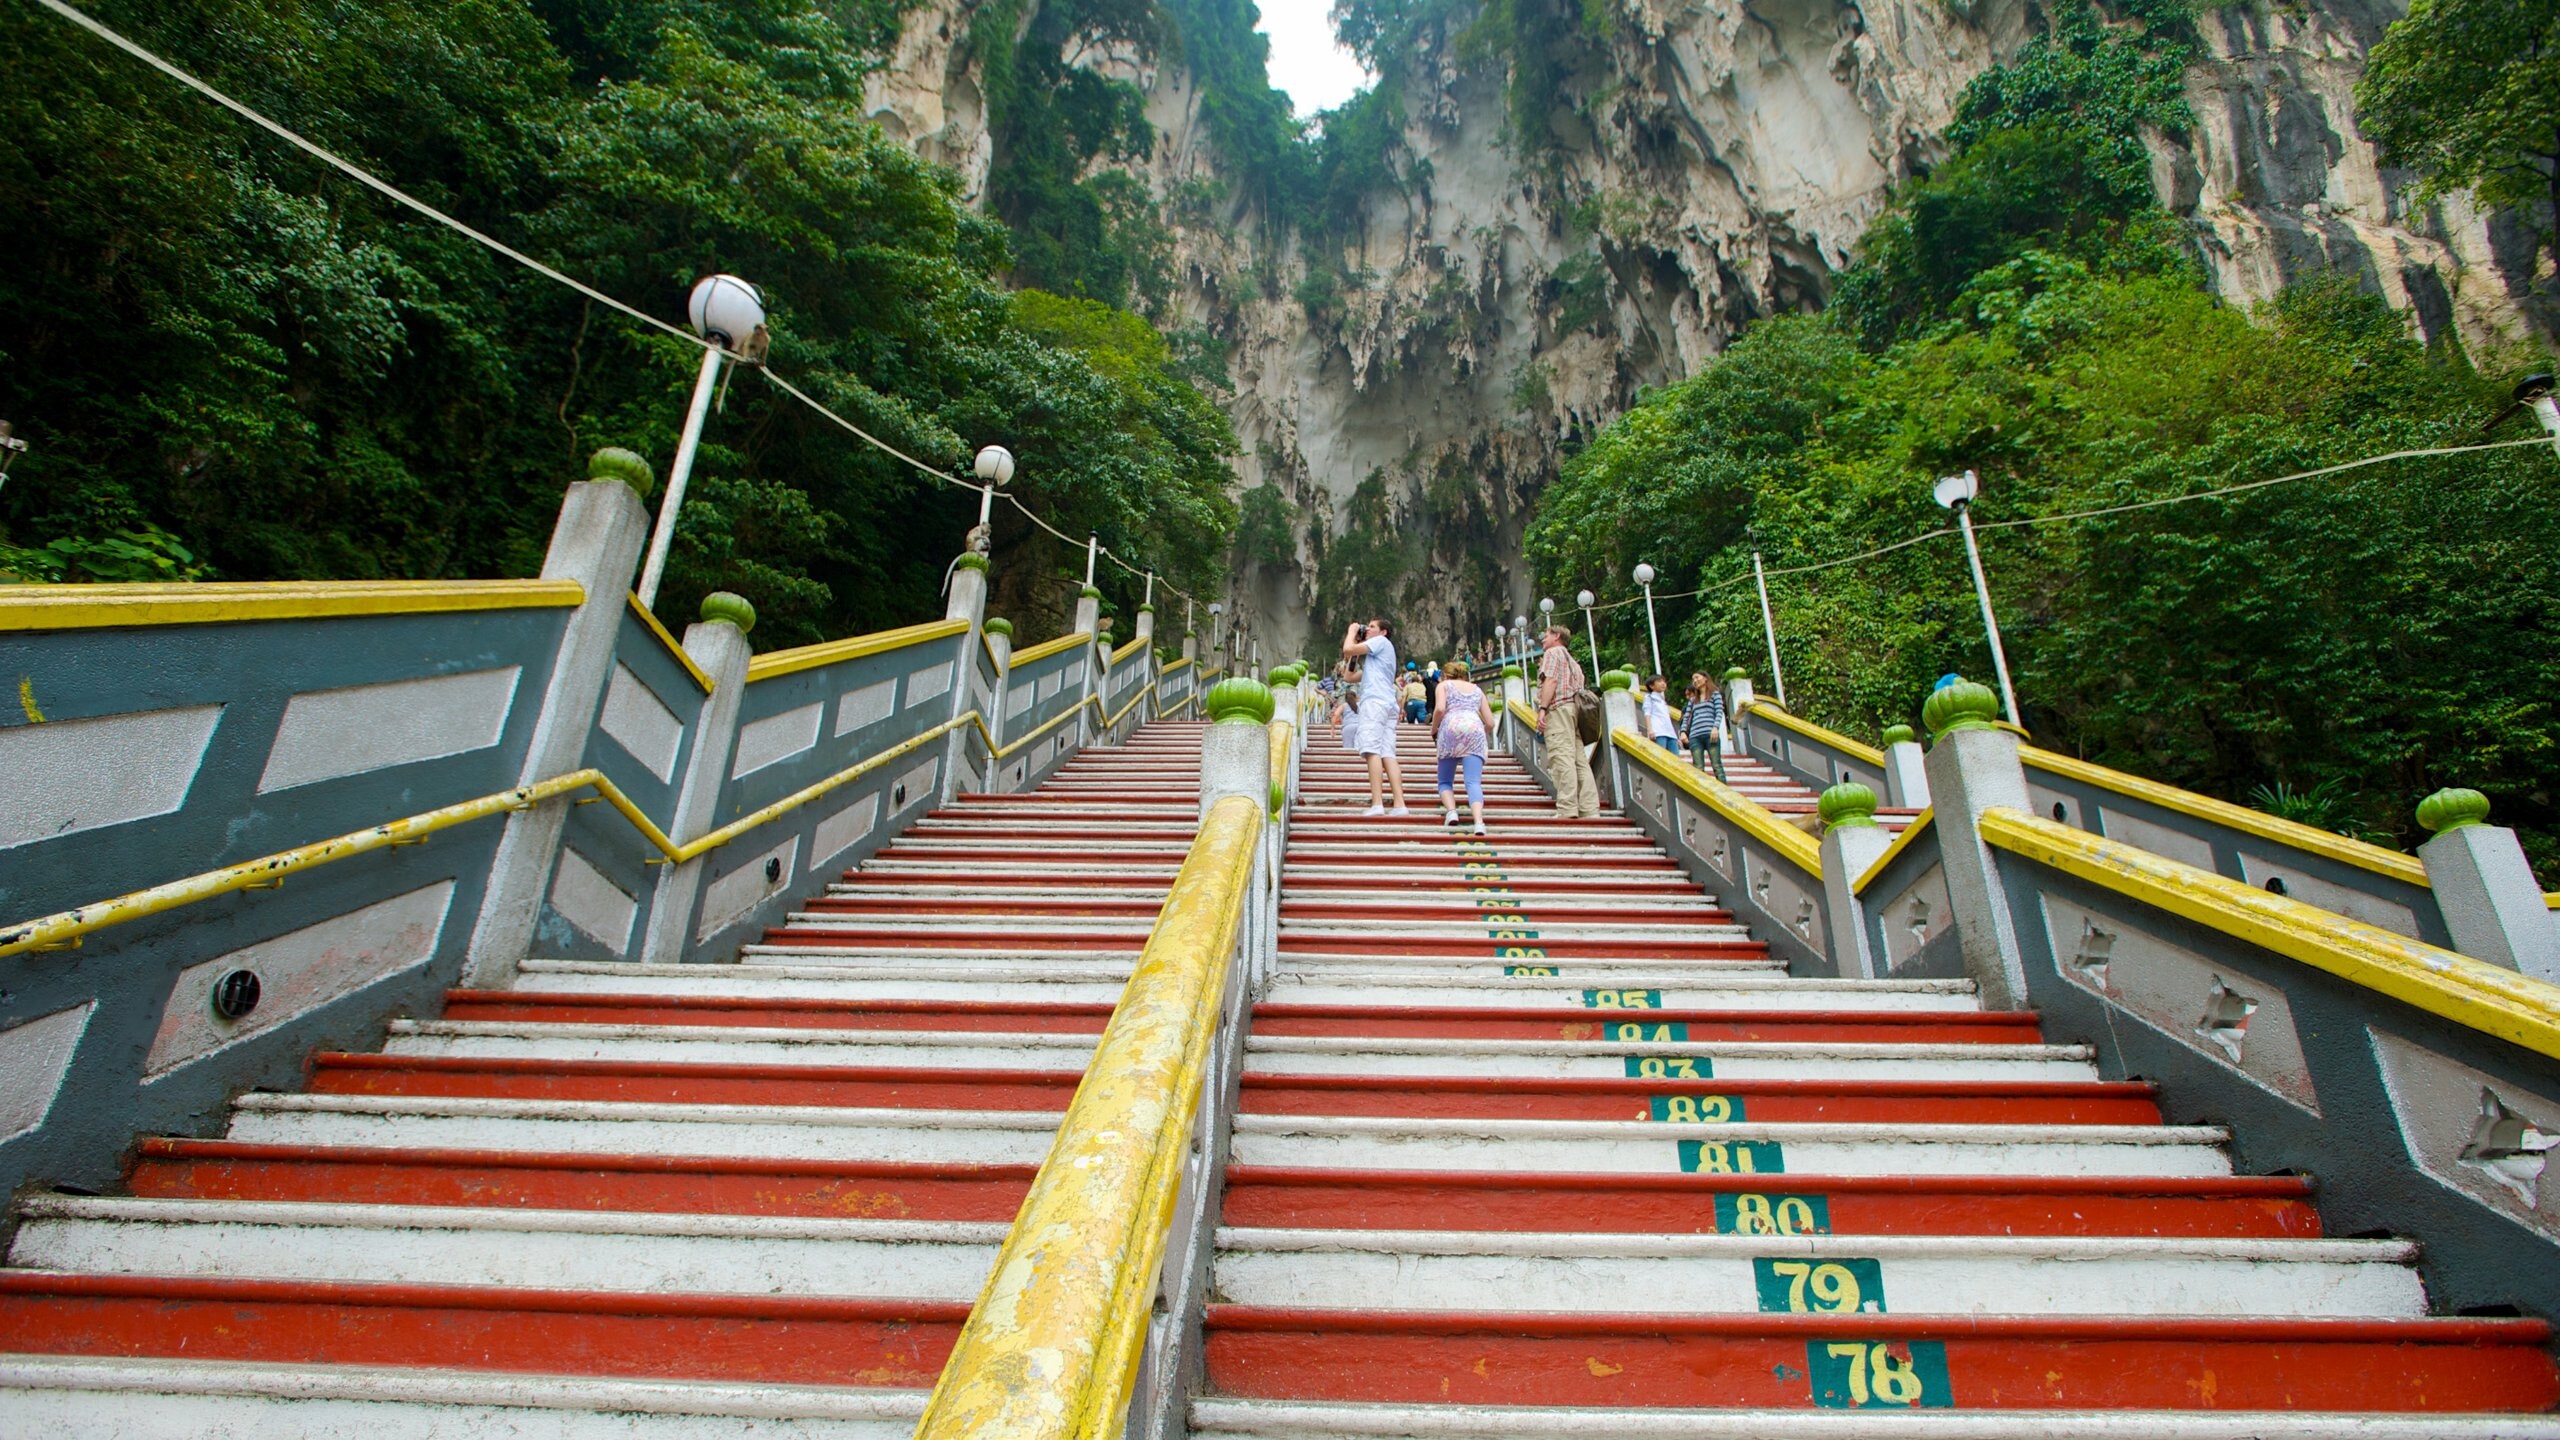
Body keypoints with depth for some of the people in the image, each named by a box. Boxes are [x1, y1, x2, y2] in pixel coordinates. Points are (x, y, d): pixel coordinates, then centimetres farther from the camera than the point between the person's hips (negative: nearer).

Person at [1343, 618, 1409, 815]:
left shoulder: (1381, 641, 8)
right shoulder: (1374, 655, 35)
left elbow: (1348, 649, -3)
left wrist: (1352, 632, 16)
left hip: (1375, 701, -9)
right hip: (1388, 705, 9)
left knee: (1372, 751, -18)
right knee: (1387, 755, -3)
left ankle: (1377, 804, -28)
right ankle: (1400, 805, -15)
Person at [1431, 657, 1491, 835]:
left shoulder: (1444, 685, 22)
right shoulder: (1477, 690, 32)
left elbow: (1440, 709, 1)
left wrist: (1434, 729, 17)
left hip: (1452, 728, -2)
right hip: (1475, 730, 2)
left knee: (1445, 781, 13)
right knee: (1473, 782, -11)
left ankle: (1451, 811, -16)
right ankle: (1479, 821, -36)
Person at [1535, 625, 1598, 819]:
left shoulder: (1553, 652, 6)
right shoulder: (1572, 661, 31)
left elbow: (1551, 680, -9)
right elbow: (1580, 687, 23)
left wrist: (1542, 708, -16)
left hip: (1558, 708, -9)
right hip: (1574, 708, 9)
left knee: (1561, 757, -16)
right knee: (1579, 760, 2)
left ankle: (1567, 810, -25)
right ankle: (1590, 811, -5)